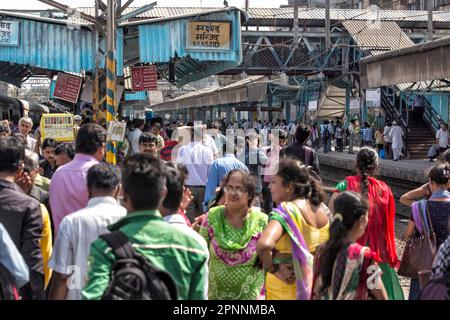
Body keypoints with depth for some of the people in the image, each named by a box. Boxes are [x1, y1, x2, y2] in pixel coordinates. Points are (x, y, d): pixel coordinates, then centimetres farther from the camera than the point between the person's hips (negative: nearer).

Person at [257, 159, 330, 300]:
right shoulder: (322, 207, -1)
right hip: (314, 282, 6)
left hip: (287, 287, -6)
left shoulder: (286, 211, -22)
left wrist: (273, 269, -23)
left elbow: (264, 245, -38)